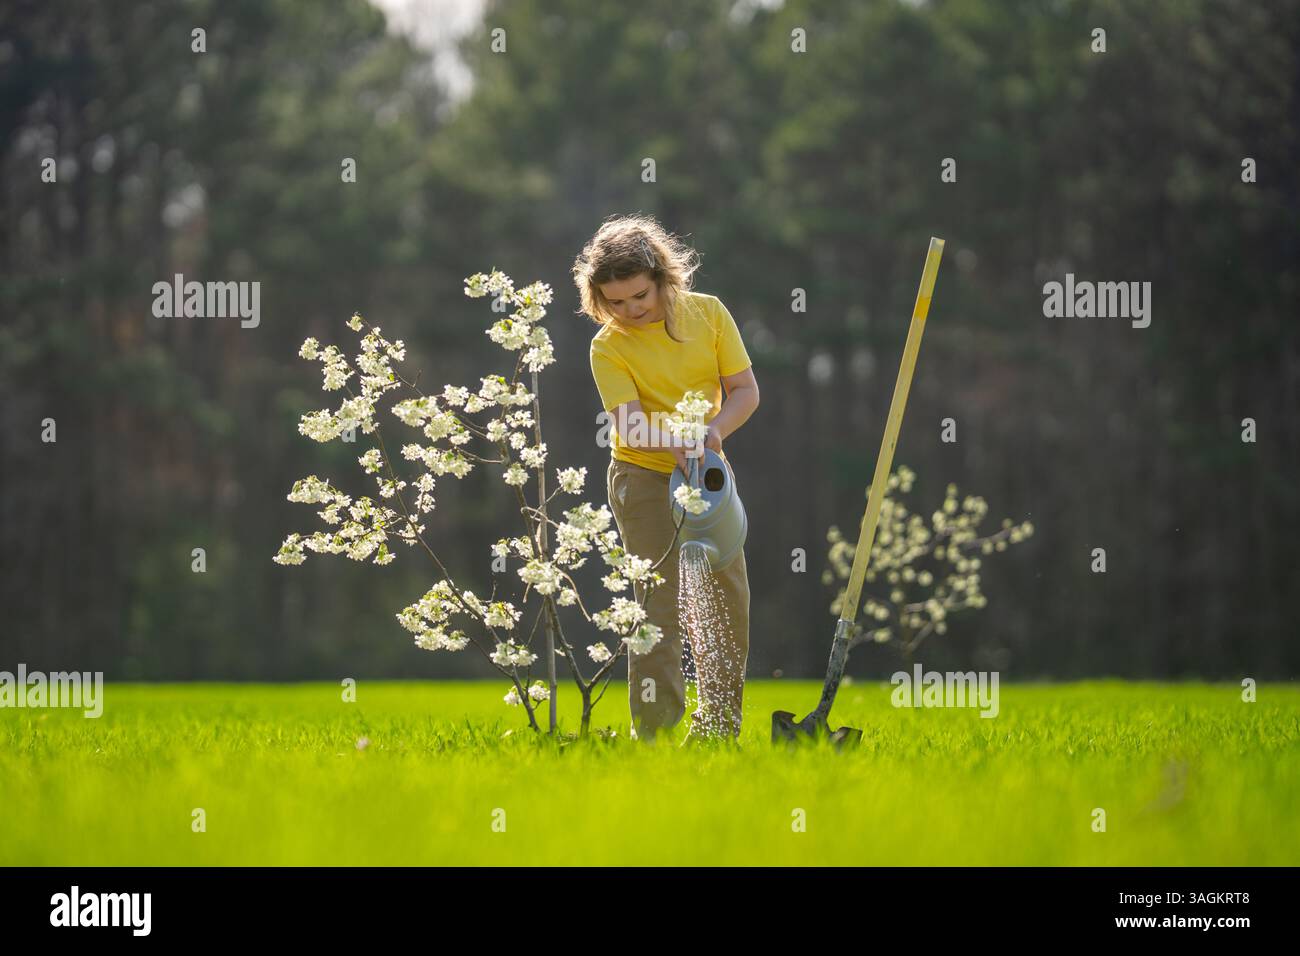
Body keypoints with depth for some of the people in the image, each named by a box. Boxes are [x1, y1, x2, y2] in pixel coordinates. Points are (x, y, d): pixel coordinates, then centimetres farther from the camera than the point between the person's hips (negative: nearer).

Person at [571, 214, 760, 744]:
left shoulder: (708, 313, -5)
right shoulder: (608, 347, -14)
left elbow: (745, 390, -4)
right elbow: (630, 422, -24)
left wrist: (714, 429, -23)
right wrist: (676, 445, -44)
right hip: (644, 478, -4)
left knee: (727, 594, 9)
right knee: (660, 600, -12)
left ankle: (719, 719, 25)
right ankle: (655, 729, -11)